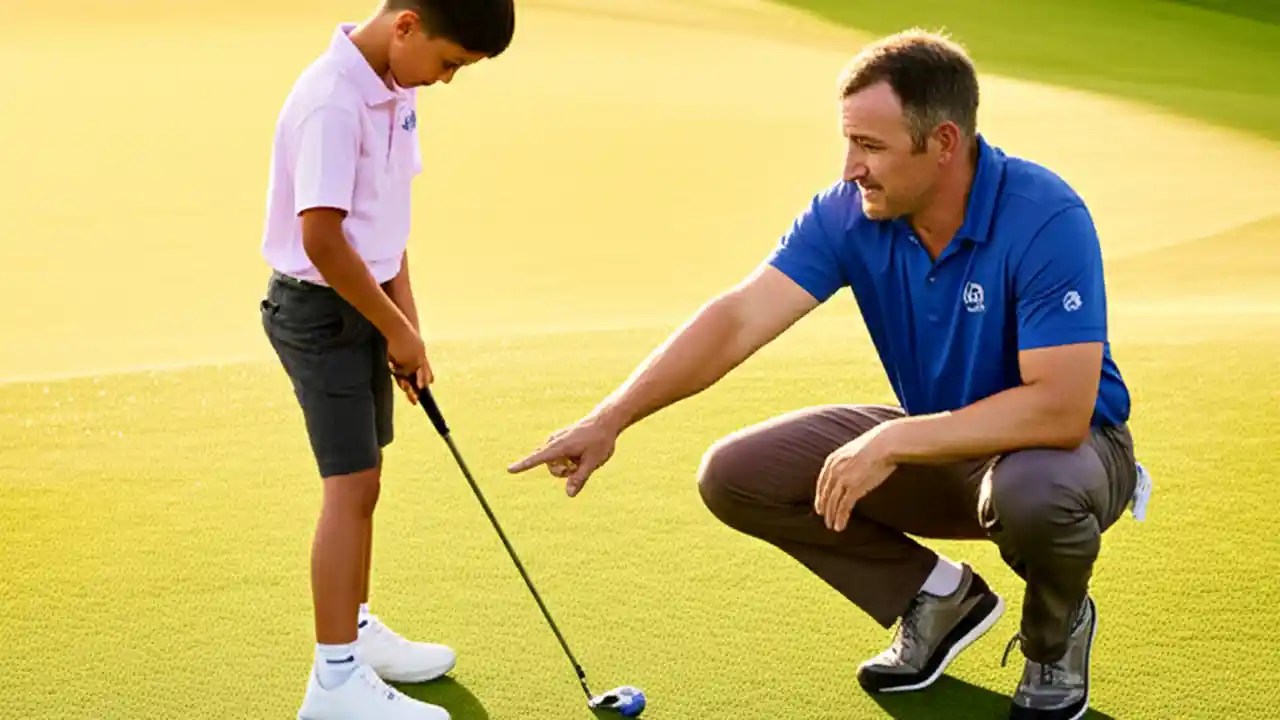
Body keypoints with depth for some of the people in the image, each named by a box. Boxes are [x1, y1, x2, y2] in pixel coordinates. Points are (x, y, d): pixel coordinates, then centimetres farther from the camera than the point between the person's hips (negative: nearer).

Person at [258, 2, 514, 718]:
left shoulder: (397, 89, 5)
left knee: (365, 477, 19)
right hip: (320, 311, -9)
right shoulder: (332, 102, -24)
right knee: (352, 485, -7)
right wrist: (396, 330, -15)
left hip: (366, 306, 9)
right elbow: (321, 238, -26)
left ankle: (357, 630, 35)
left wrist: (406, 321, 6)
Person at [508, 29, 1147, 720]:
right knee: (734, 474, -9)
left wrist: (893, 442, -36)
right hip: (938, 442, 6)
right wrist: (609, 419, -28)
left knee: (1033, 492, -42)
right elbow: (738, 319, -19)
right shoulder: (848, 213, -13)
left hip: (1064, 444, -5)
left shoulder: (1045, 218, -29)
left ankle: (1056, 634, -3)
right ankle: (938, 596, 9)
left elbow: (1060, 410, -36)